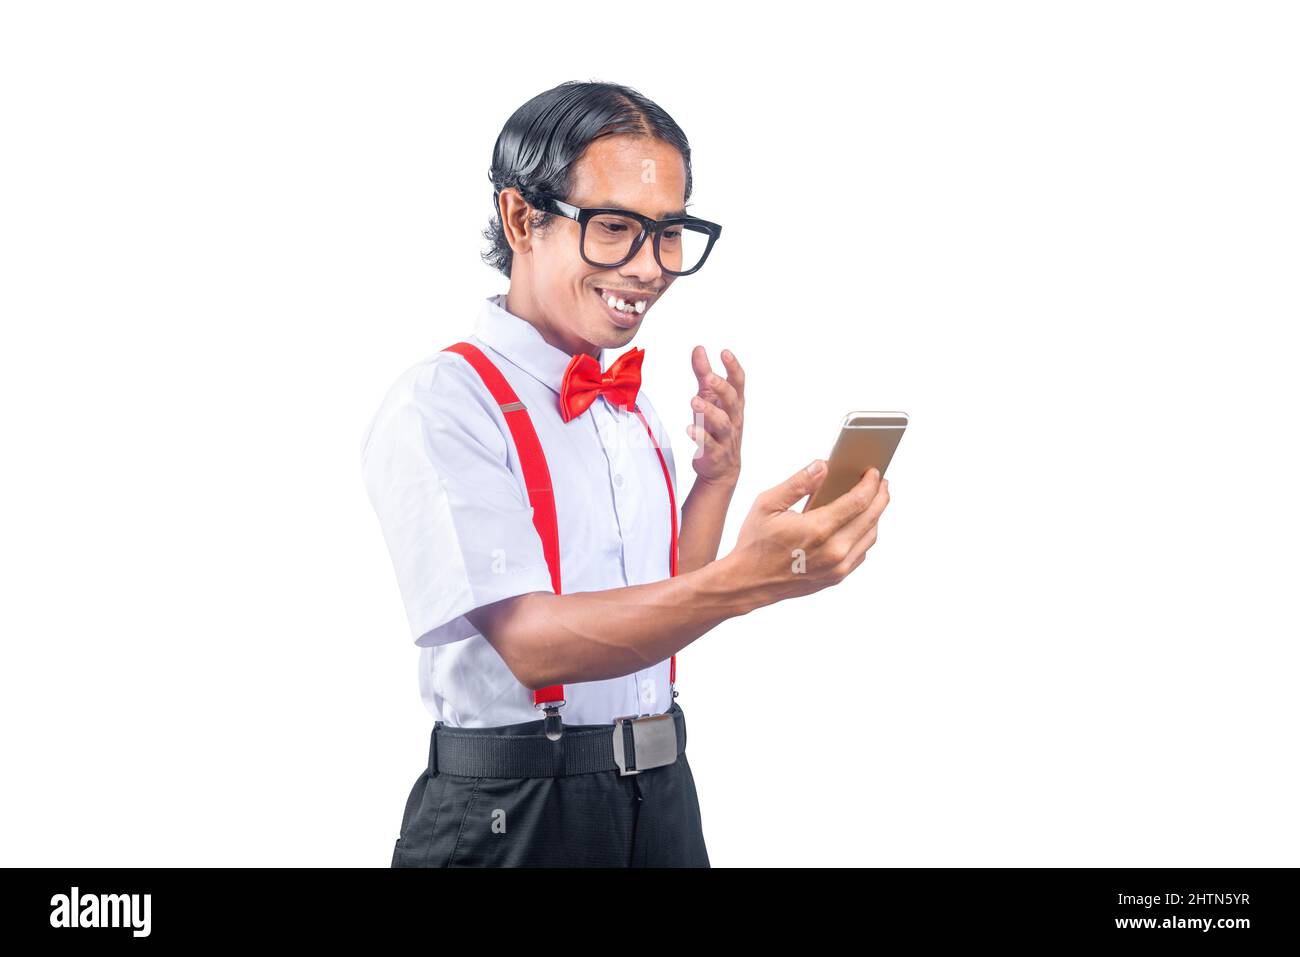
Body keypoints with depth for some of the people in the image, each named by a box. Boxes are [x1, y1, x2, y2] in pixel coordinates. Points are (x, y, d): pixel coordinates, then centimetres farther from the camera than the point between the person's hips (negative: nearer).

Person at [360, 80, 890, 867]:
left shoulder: (635, 409, 9)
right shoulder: (442, 404, -14)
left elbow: (664, 617, 12)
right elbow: (533, 643, -24)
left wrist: (718, 477, -1)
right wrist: (745, 580, -35)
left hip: (660, 800, 7)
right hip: (514, 821, -7)